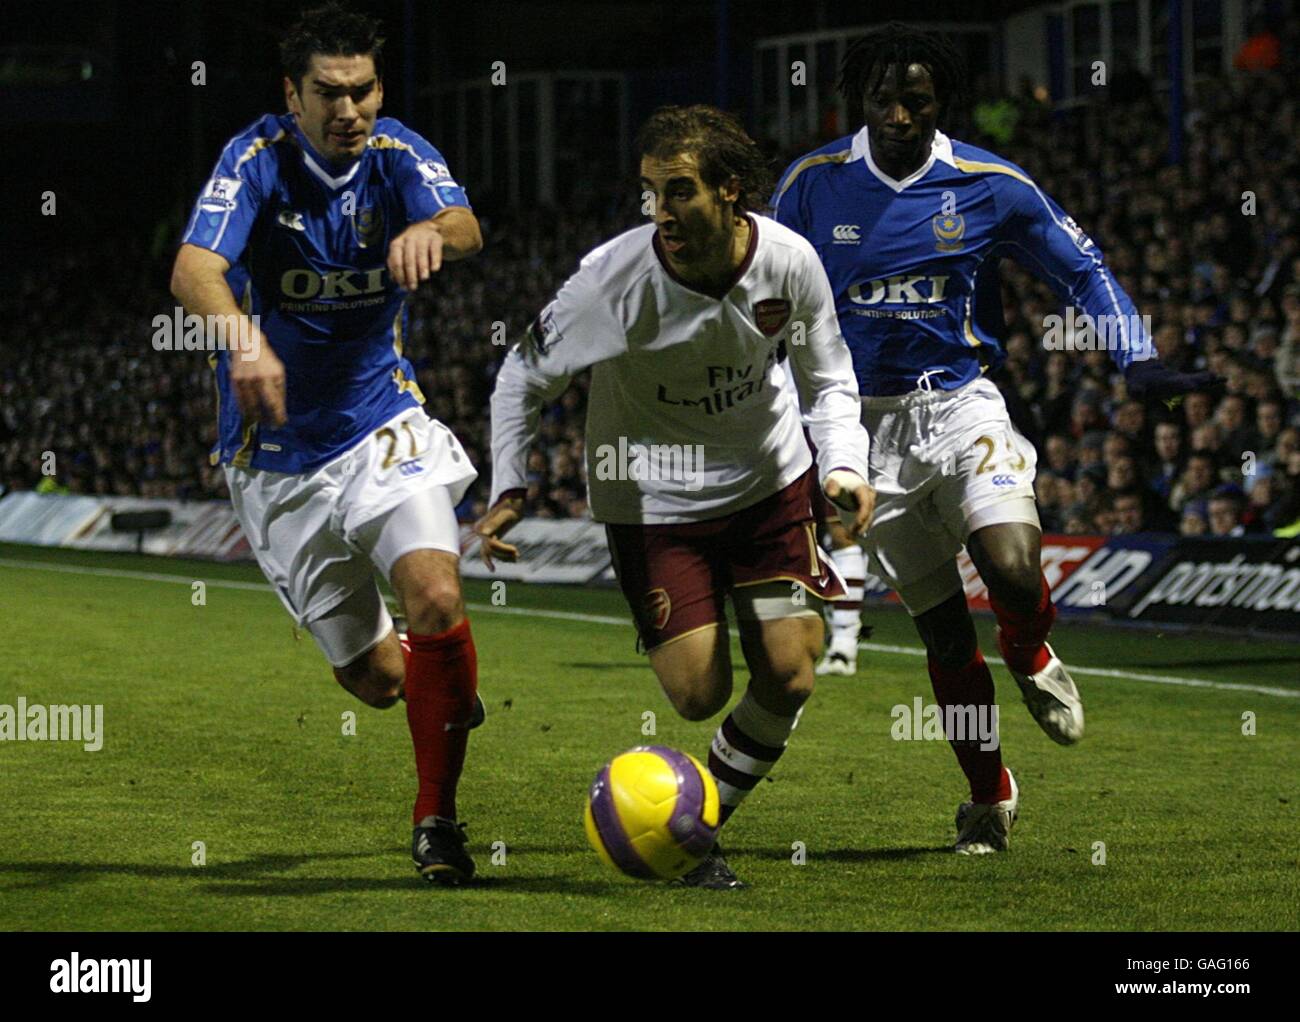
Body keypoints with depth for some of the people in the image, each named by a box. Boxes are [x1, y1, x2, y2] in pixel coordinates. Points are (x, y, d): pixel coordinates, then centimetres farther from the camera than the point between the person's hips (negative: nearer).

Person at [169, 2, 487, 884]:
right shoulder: (258, 160, -13)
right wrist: (243, 336, -50)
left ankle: (437, 815, -8)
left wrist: (431, 231, -52)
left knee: (437, 599, -24)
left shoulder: (400, 156, -7)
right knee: (375, 675, 4)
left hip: (384, 428, 1)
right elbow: (194, 270, -29)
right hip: (277, 455, -1)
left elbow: (465, 228, -27)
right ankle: (450, 687, 42)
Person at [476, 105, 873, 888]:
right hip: (651, 496, -2)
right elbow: (526, 376, -9)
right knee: (698, 694, -11)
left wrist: (846, 467, -17)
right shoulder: (615, 279, -25)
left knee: (790, 680, -6)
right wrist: (509, 491, -18)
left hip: (771, 479, 2)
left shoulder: (790, 263, -17)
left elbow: (828, 382, 1)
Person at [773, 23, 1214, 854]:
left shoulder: (990, 185, -3)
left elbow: (1082, 269, 7)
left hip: (961, 406, -1)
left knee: (1013, 571, -25)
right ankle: (989, 798, 20)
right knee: (942, 628, 2)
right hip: (869, 425, 1)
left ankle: (1033, 658, 12)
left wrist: (1140, 360, -5)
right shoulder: (813, 185, 0)